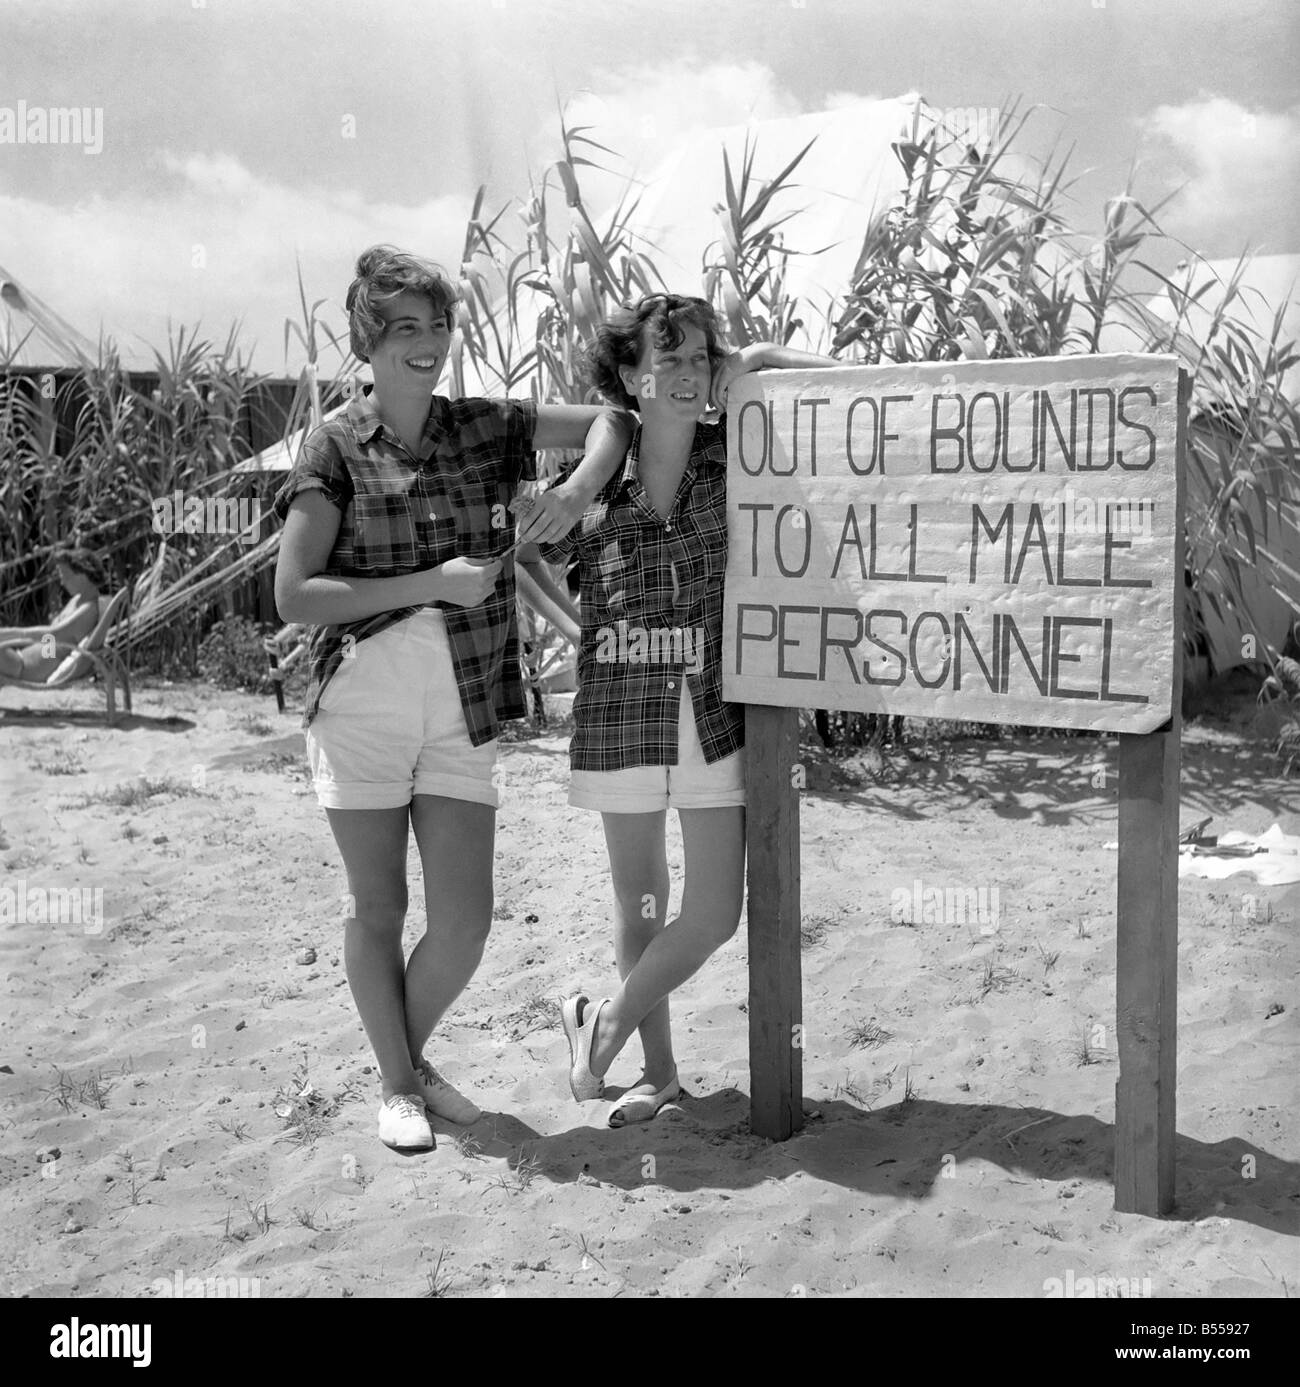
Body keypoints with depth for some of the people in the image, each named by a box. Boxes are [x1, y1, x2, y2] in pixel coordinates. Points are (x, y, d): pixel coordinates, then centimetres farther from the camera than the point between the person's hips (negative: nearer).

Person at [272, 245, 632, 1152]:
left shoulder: (484, 429, 6)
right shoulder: (337, 450, -4)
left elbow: (610, 420, 12)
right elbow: (293, 595, -10)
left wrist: (581, 487, -9)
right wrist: (431, 584, -16)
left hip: (463, 713, 3)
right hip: (362, 702, -3)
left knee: (466, 923, 3)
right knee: (380, 910, 8)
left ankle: (413, 1055, 31)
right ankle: (396, 1084, 27)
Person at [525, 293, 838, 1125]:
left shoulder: (736, 459, -1)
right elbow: (522, 561, 10)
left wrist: (760, 364, -6)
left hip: (715, 720, 1)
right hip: (621, 721, 0)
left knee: (714, 914, 0)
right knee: (641, 909, 11)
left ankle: (608, 1024, 23)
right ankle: (658, 1070, 29)